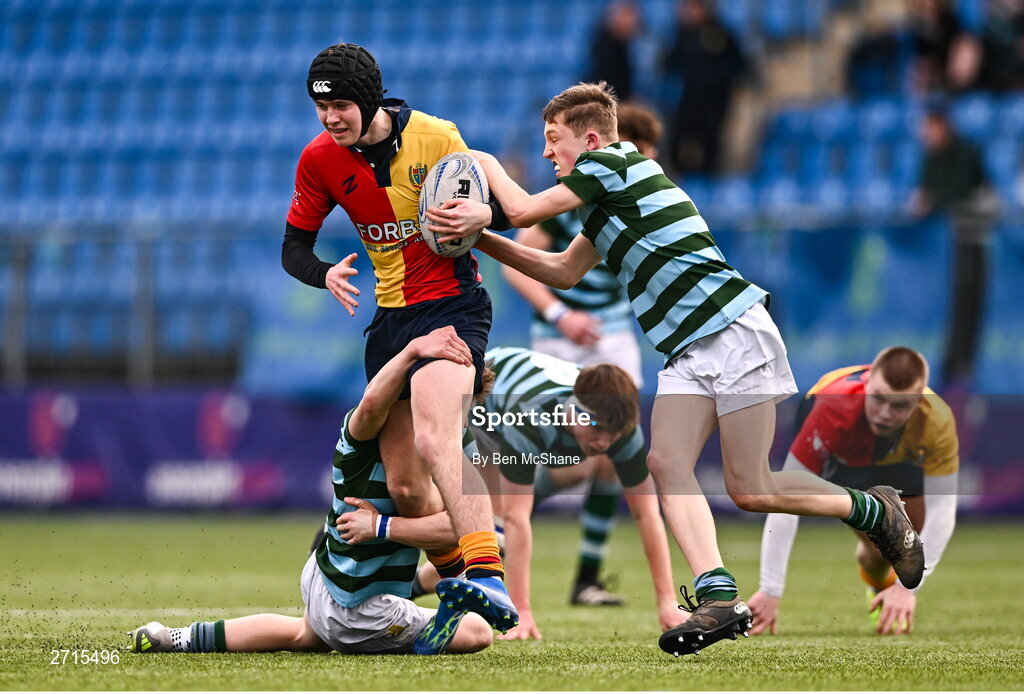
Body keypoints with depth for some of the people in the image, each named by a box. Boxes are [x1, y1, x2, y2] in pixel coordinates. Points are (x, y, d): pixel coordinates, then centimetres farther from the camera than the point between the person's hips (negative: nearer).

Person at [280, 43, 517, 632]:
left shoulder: (435, 137, -10)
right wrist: (327, 276, -16)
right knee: (404, 488, 4)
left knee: (435, 439, -31)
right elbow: (294, 248, 6)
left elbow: (502, 212, 0)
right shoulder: (319, 159, 0)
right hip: (391, 315, 6)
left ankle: (488, 575, -40)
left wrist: (479, 215, -25)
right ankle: (457, 577, 23)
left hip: (452, 303, -6)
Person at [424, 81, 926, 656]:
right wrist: (479, 236, 23)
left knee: (750, 490, -9)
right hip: (689, 353, 10)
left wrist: (486, 161, 11)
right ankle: (718, 596, -20)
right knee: (666, 464, -10)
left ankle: (877, 512, 10)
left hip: (735, 333, -10)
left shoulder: (614, 161, -7)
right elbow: (563, 272, 30)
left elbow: (524, 210, -7)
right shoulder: (605, 204, 22)